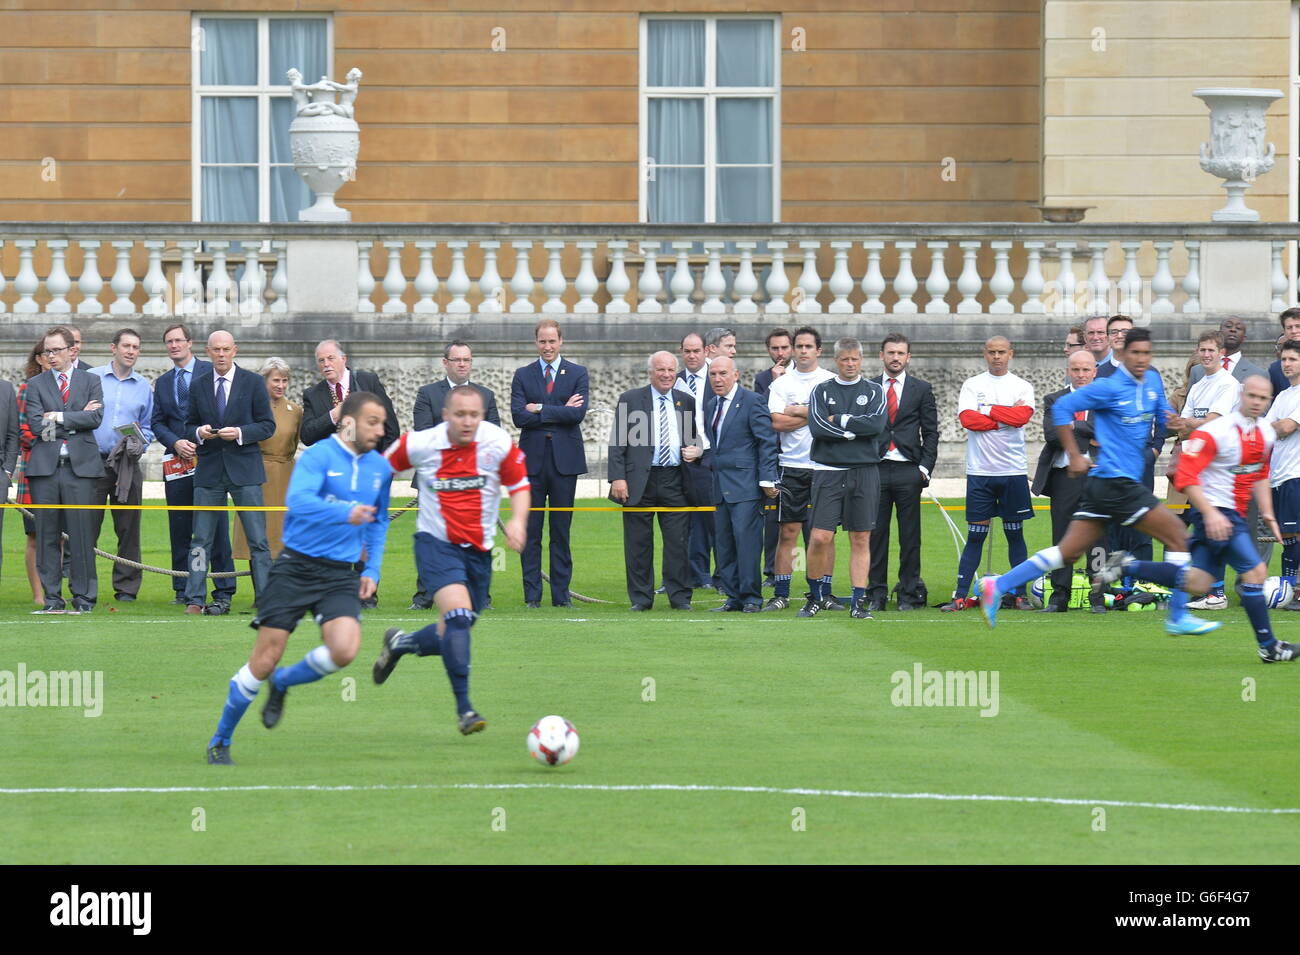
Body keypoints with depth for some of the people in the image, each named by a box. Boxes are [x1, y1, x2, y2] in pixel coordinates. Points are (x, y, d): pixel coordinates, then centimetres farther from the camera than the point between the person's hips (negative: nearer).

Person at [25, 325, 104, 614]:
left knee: (81, 533, -4)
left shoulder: (91, 381, 11)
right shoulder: (36, 384, 10)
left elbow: (96, 418, -5)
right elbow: (36, 425, -3)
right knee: (47, 534, 1)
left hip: (80, 464, -1)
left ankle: (83, 597, 2)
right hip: (45, 466, 1)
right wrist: (77, 419, -4)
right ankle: (52, 598, 6)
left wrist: (58, 418, -8)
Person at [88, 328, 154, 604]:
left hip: (128, 465, 2)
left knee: (128, 529, 2)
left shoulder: (143, 387, 13)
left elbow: (149, 426, 19)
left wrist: (140, 441, -1)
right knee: (86, 527, -5)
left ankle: (126, 588, 9)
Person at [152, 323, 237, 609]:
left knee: (215, 527, -6)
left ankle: (223, 592, -4)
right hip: (177, 463, 5)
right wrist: (176, 443, -6)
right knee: (179, 529, 7)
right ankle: (184, 590, 14)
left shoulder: (211, 372, 2)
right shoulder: (163, 382, 17)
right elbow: (158, 422, 13)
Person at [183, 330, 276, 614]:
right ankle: (195, 599, 4)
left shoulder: (253, 383, 1)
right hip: (209, 470, 2)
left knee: (258, 540, -3)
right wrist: (199, 433, -9)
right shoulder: (198, 385, 9)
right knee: (201, 539, 1)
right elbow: (189, 427, 14)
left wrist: (240, 433, -16)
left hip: (244, 469, -2)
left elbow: (268, 425, 1)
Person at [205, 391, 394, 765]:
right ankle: (220, 741, 13)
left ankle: (282, 683, 11)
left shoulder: (380, 468, 9)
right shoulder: (318, 456, -11)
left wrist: (372, 569, 15)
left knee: (344, 650, -20)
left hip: (341, 576, 5)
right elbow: (298, 499, -29)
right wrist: (344, 513, -42)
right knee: (265, 660, -5)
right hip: (297, 568, -5)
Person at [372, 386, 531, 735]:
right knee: (459, 612, -25)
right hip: (436, 543, -3)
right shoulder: (419, 444, -10)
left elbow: (519, 484, 2)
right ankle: (464, 708, -19)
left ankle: (399, 644, 42)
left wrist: (517, 520, -16)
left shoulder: (499, 443, -9)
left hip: (478, 549, 3)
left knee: (452, 635, 9)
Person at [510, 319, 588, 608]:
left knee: (561, 530, 3)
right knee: (531, 531, 0)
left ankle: (561, 593, 7)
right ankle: (532, 594, 3)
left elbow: (578, 413, -8)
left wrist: (540, 410, -10)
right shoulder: (523, 375, 8)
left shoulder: (577, 374, 7)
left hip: (564, 459, 0)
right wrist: (561, 412, -9)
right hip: (532, 459, 0)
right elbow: (519, 417, -5)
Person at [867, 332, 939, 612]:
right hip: (875, 470, 1)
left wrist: (924, 468, -3)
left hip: (908, 471, -1)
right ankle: (876, 594, 5)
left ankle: (909, 594, 5)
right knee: (876, 534, 1)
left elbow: (930, 432, 6)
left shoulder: (921, 389, 9)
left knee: (909, 536, 0)